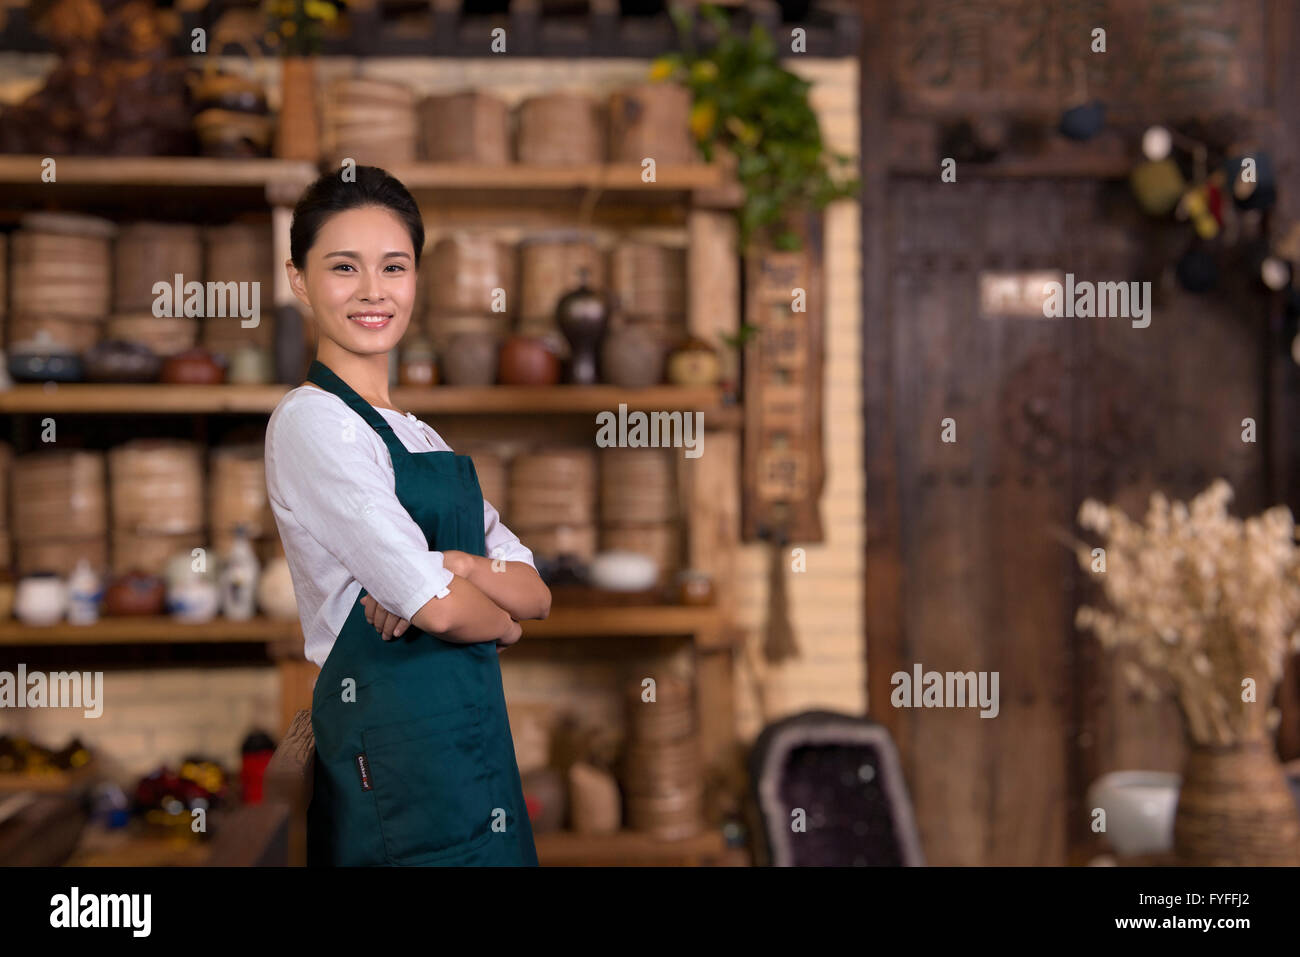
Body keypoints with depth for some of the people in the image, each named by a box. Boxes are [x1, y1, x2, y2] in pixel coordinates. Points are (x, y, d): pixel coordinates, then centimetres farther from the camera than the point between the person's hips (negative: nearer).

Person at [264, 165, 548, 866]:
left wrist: (453, 565, -14)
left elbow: (535, 593, 6)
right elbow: (436, 608, -18)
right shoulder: (311, 421, -10)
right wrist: (501, 619, 3)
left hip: (471, 731, 8)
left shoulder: (419, 437, 16)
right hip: (392, 741, -8)